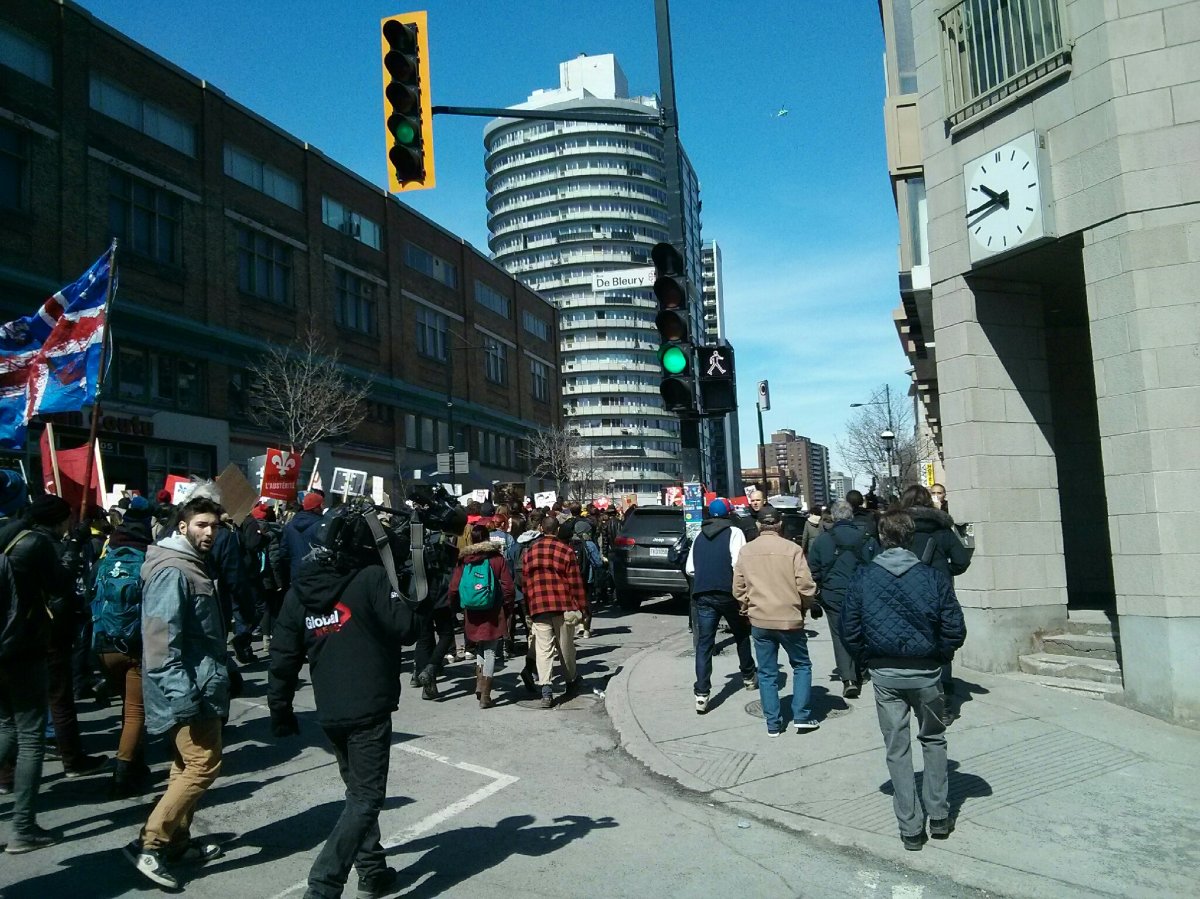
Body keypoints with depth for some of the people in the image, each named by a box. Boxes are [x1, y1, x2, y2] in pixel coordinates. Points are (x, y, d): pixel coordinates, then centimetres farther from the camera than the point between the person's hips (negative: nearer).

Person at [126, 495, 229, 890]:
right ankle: (149, 845, -1)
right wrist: (182, 694, -27)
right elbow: (162, 638, -24)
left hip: (200, 685, 10)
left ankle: (177, 841, 26)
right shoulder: (172, 572, -18)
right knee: (204, 764, -8)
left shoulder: (193, 566, 14)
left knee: (186, 766, 16)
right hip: (188, 689, -10)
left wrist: (223, 673, 22)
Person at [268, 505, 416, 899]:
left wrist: (281, 710, 16)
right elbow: (407, 629, -12)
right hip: (369, 707, -6)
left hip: (330, 712, 6)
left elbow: (283, 657, 7)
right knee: (366, 797, 1)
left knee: (358, 792, 21)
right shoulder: (371, 578, -11)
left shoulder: (300, 589, 6)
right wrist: (395, 595, 7)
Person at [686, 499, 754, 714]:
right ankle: (748, 677, 35)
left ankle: (701, 694, -9)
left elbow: (689, 569, 13)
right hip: (727, 593, -3)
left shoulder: (699, 536, 15)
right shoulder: (734, 533, 1)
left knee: (704, 643, 0)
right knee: (741, 634, 21)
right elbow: (738, 563, -12)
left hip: (702, 595, 3)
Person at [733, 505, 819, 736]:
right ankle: (801, 716, 13)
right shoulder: (792, 549, -10)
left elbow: (738, 588, 2)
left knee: (767, 673, 12)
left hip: (759, 621, 2)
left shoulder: (746, 551, -1)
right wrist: (805, 606, 8)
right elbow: (805, 586, -11)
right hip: (790, 619, -2)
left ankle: (773, 724, 14)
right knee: (802, 665, 17)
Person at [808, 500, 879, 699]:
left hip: (834, 597, -2)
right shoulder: (867, 539, 1)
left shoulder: (822, 540, -4)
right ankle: (858, 675, 27)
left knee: (840, 635, 3)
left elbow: (814, 572, -1)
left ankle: (848, 678, -10)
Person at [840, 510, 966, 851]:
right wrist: (938, 656, 9)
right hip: (925, 672, 0)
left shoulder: (864, 578, -7)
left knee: (897, 749, 9)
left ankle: (910, 829, 15)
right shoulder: (934, 577, -9)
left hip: (884, 675, 0)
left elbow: (849, 631, -5)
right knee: (933, 741, 21)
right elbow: (955, 631, -8)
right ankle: (939, 817, 25)